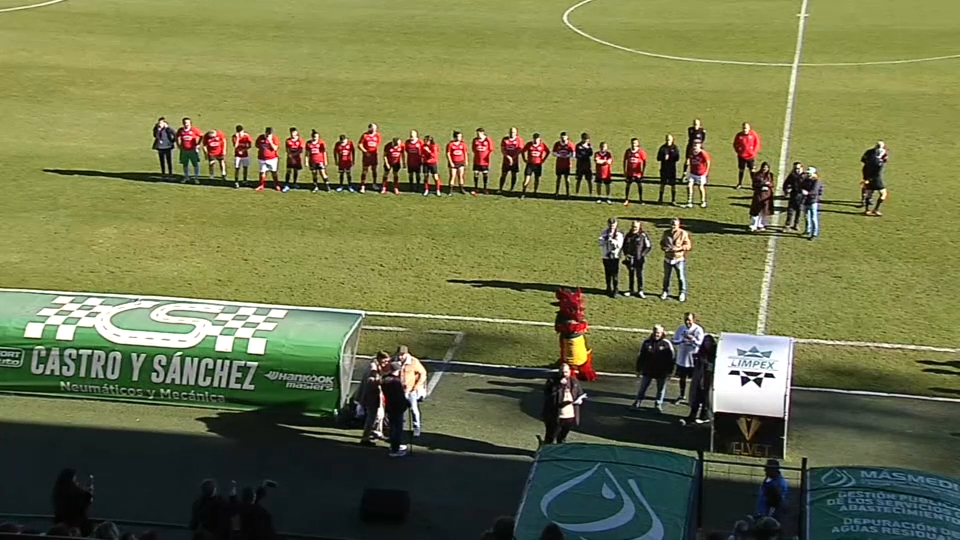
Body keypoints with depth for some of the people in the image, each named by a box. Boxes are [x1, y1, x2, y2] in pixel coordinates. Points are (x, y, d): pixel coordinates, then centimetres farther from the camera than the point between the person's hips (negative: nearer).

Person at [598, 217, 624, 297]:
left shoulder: (619, 234, -4)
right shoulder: (604, 232, 5)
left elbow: (619, 245, -14)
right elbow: (600, 242, -4)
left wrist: (611, 240, -26)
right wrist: (606, 239, -20)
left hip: (615, 256, -3)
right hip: (606, 256, 3)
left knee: (615, 274, -5)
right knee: (607, 273, 10)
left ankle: (615, 290, 3)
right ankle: (609, 289, 23)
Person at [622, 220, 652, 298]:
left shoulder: (643, 235, -7)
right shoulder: (628, 235, 5)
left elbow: (649, 246, -3)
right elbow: (624, 245, 16)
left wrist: (642, 254, -8)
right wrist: (625, 254, 3)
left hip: (639, 259, -4)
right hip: (630, 258, 4)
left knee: (639, 274, 1)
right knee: (631, 274, 12)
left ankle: (640, 291, 9)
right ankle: (630, 290, 21)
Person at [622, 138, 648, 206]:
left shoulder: (641, 152, -8)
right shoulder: (628, 151, 2)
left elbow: (644, 162, -3)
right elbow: (625, 161, 10)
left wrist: (642, 171, -6)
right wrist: (624, 171, 7)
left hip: (638, 172, -2)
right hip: (629, 172, 2)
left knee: (639, 185, 6)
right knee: (628, 184, 5)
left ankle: (640, 199, 17)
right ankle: (626, 199, 14)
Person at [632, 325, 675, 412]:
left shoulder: (667, 344, -9)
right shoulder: (647, 342, -3)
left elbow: (671, 359, -3)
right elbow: (640, 357, 5)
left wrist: (670, 371, -3)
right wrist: (638, 369, 6)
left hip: (661, 372, -2)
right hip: (647, 371, 2)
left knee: (661, 388, 10)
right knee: (642, 387, 9)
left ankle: (659, 404, 24)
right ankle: (637, 402, 22)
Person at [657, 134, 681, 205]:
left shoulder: (675, 148, 0)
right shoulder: (662, 147, 5)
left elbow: (677, 158, -5)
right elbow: (658, 158, 2)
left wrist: (669, 158, -16)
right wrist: (664, 157, -17)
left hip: (672, 168, -2)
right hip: (664, 169, 2)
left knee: (673, 184, 1)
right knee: (662, 184, 6)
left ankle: (673, 200, 8)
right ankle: (660, 199, 14)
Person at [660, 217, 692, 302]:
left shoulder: (683, 234, -9)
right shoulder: (666, 233, 7)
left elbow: (688, 245, -11)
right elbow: (662, 243, 19)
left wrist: (678, 248, -22)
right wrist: (664, 248, -4)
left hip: (679, 259, -4)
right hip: (668, 259, 4)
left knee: (681, 277, -2)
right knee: (666, 276, 13)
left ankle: (683, 293, 11)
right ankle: (665, 292, 28)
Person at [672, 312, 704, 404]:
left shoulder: (698, 329, -10)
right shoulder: (680, 328, 1)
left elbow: (701, 343, -16)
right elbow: (674, 341, 4)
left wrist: (693, 340, -35)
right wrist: (681, 341, -17)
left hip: (693, 359, -4)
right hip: (682, 358, 4)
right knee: (682, 378, 14)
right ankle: (682, 396, 29)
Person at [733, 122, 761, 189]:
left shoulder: (753, 134, -8)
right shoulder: (739, 135, -6)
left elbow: (757, 143, 1)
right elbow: (735, 144, 6)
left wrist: (754, 152, -7)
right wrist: (738, 151, -4)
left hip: (751, 156, -1)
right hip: (741, 156, 1)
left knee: (752, 170, 5)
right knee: (741, 170, 11)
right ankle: (740, 184, 25)